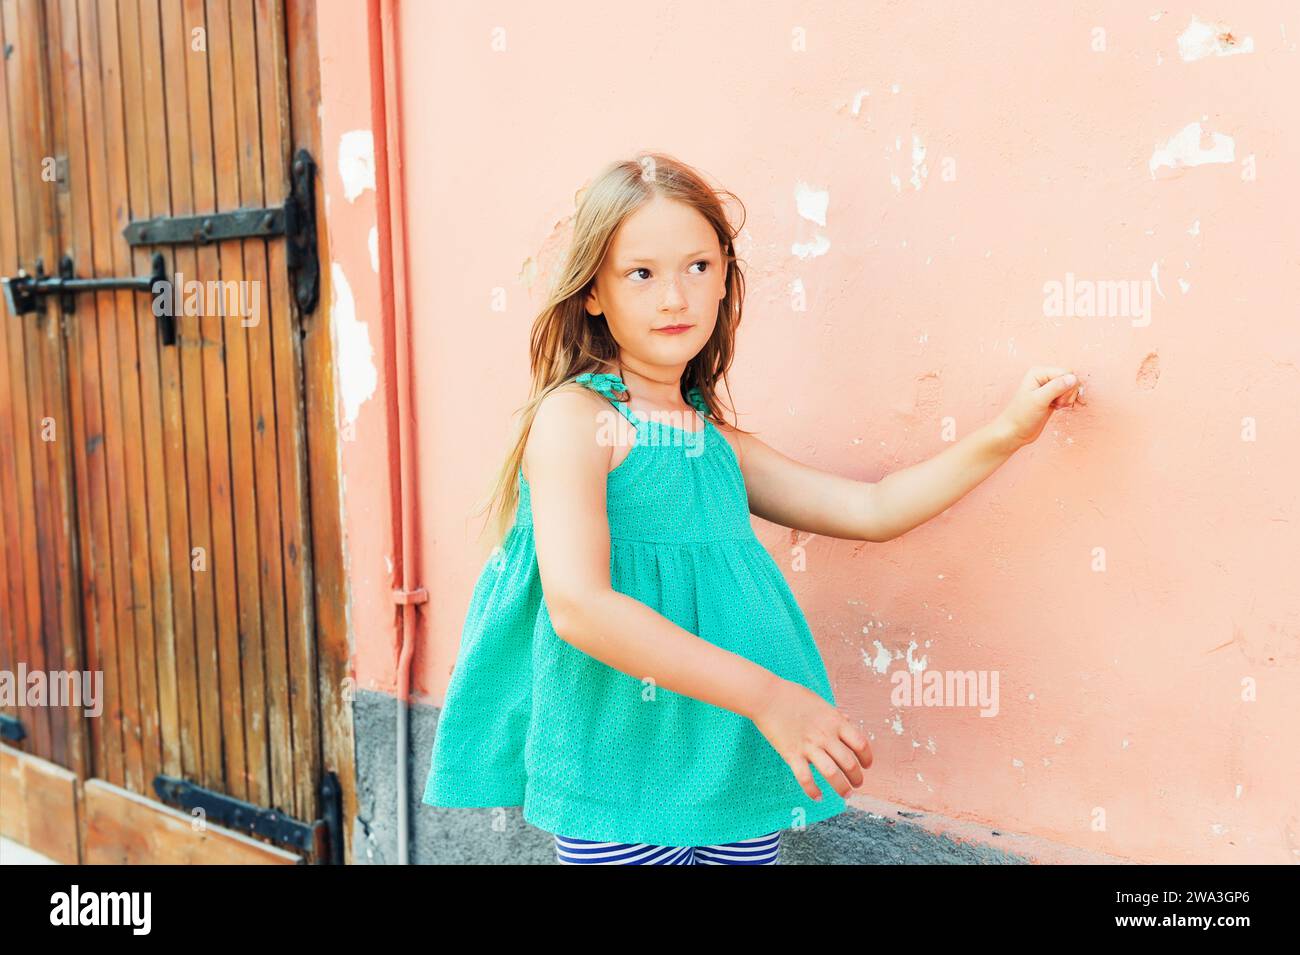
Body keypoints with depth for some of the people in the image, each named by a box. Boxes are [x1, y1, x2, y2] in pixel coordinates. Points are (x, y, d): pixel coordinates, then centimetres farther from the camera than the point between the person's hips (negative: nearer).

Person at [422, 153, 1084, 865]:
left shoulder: (718, 443, 11)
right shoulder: (573, 417, -9)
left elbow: (871, 509, 17)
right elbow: (577, 604, -22)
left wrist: (1006, 433, 7)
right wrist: (763, 694, -25)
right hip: (616, 782, -6)